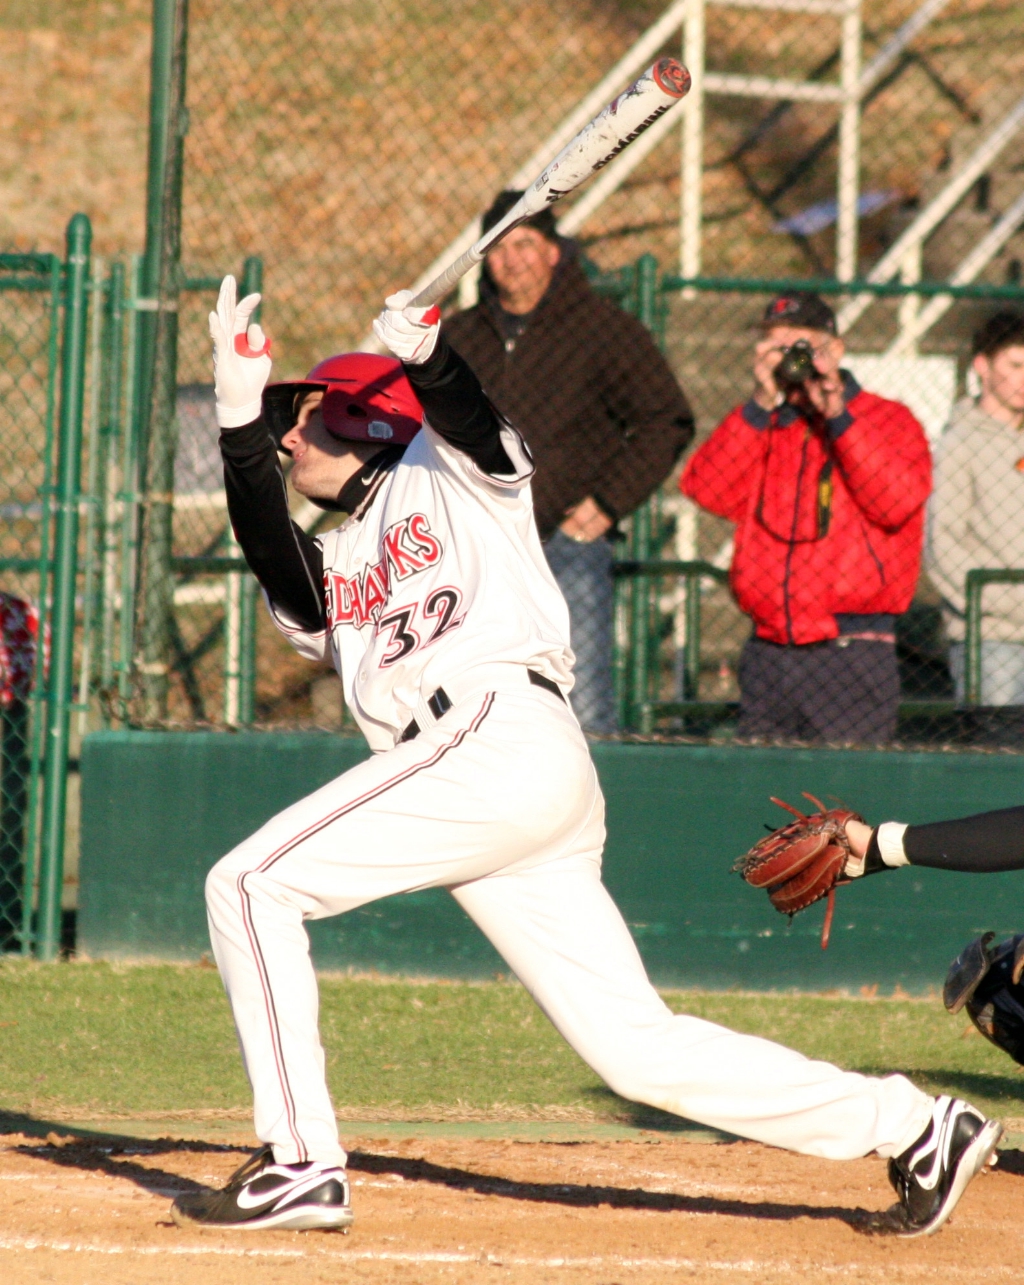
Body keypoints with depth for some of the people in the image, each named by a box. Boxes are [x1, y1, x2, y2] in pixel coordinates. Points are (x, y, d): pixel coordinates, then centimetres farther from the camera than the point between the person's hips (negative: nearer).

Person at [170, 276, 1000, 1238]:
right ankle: (907, 1124, 8)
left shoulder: (448, 470, 14)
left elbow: (474, 423, -11)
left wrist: (424, 355, -32)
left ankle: (299, 1162, -13)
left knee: (251, 885, -11)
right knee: (637, 1049, 3)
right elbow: (273, 566, 6)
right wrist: (240, 419, 0)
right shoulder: (331, 568, 29)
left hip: (502, 737, -8)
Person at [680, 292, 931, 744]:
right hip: (768, 652, 4)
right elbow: (705, 490, 0)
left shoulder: (888, 420, 7)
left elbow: (896, 502, -12)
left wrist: (837, 415, -14)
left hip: (851, 657, -4)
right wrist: (761, 405, -6)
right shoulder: (761, 428, 18)